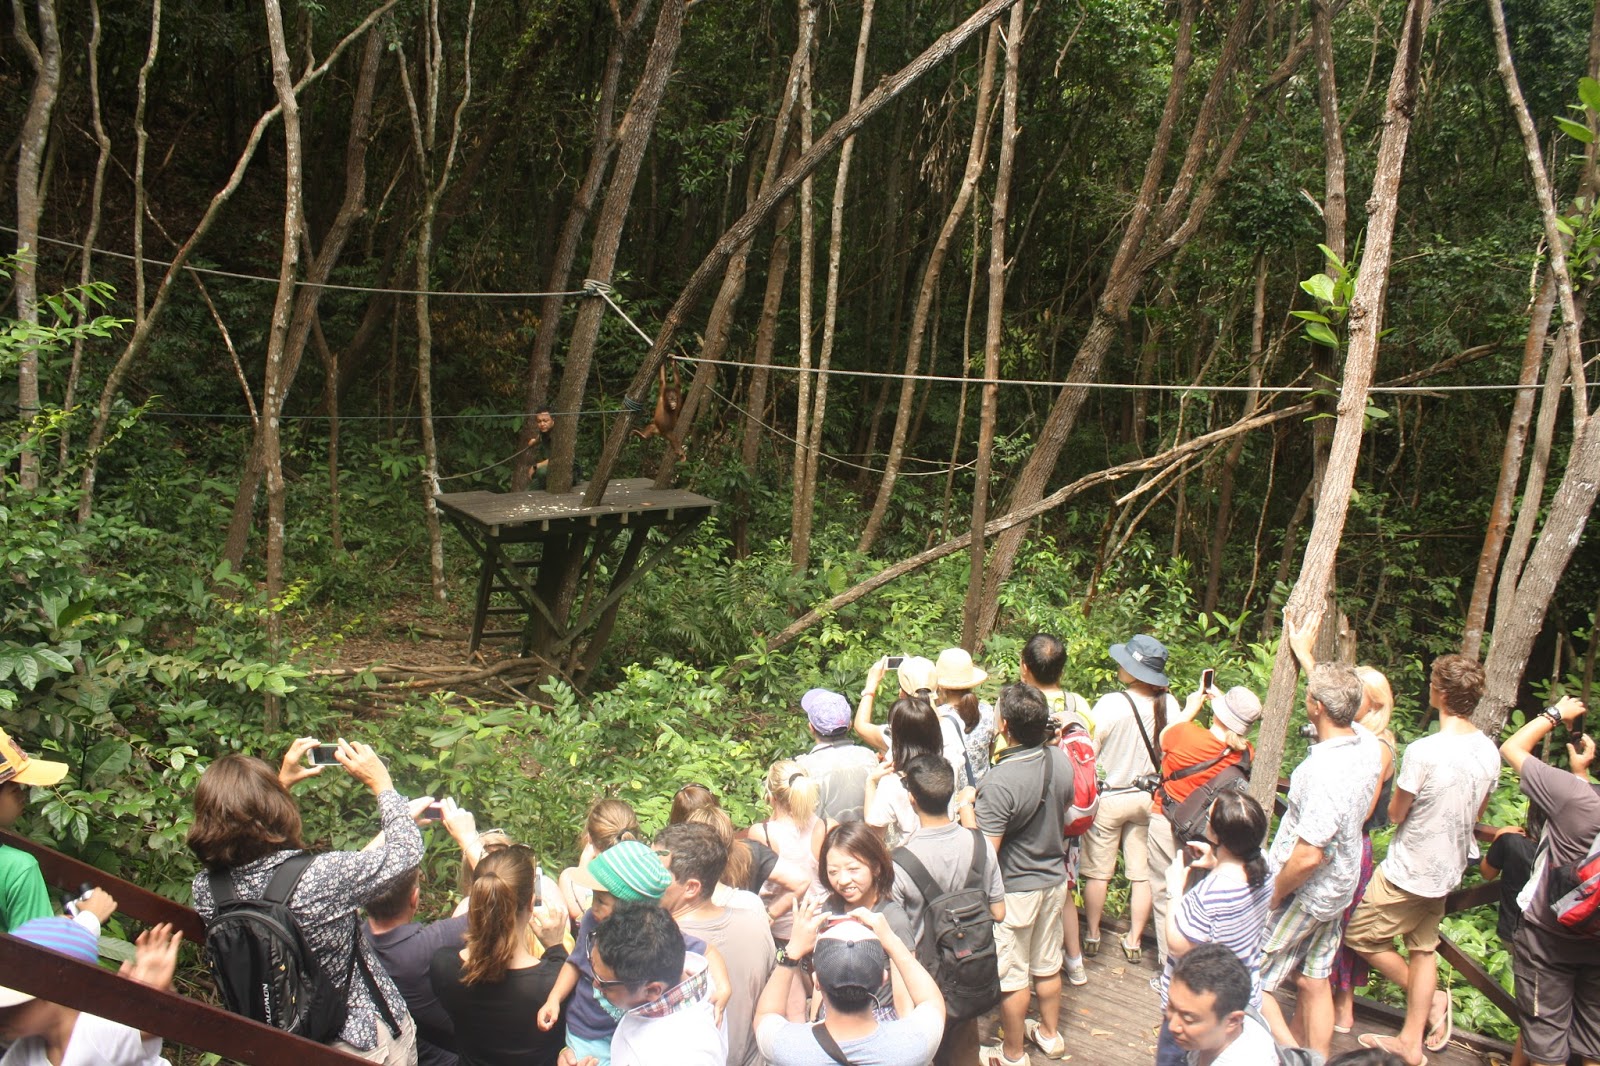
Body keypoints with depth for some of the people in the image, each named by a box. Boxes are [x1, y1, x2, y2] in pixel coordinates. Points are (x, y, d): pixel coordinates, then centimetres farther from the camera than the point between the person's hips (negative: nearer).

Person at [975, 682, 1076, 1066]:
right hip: (1054, 879, 7)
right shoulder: (1060, 760, -9)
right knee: (1048, 965, 24)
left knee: (1012, 976, 11)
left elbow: (985, 852, -27)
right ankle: (1050, 1034, 41)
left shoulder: (999, 782, -31)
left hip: (1014, 889, -7)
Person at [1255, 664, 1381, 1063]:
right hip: (1338, 890, 8)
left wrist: (1273, 895, -15)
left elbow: (1308, 855, -32)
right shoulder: (1366, 743, -8)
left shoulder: (1324, 772, -34)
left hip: (1302, 893, -8)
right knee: (1314, 982, 20)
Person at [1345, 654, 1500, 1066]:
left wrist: (1400, 797, 5)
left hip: (1408, 871, -7)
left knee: (1360, 936, 9)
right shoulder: (1489, 751, -4)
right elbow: (1476, 813, 10)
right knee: (1423, 947, 17)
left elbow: (1395, 814, -15)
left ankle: (1432, 1000, 13)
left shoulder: (1423, 751, -28)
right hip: (1448, 869, 8)